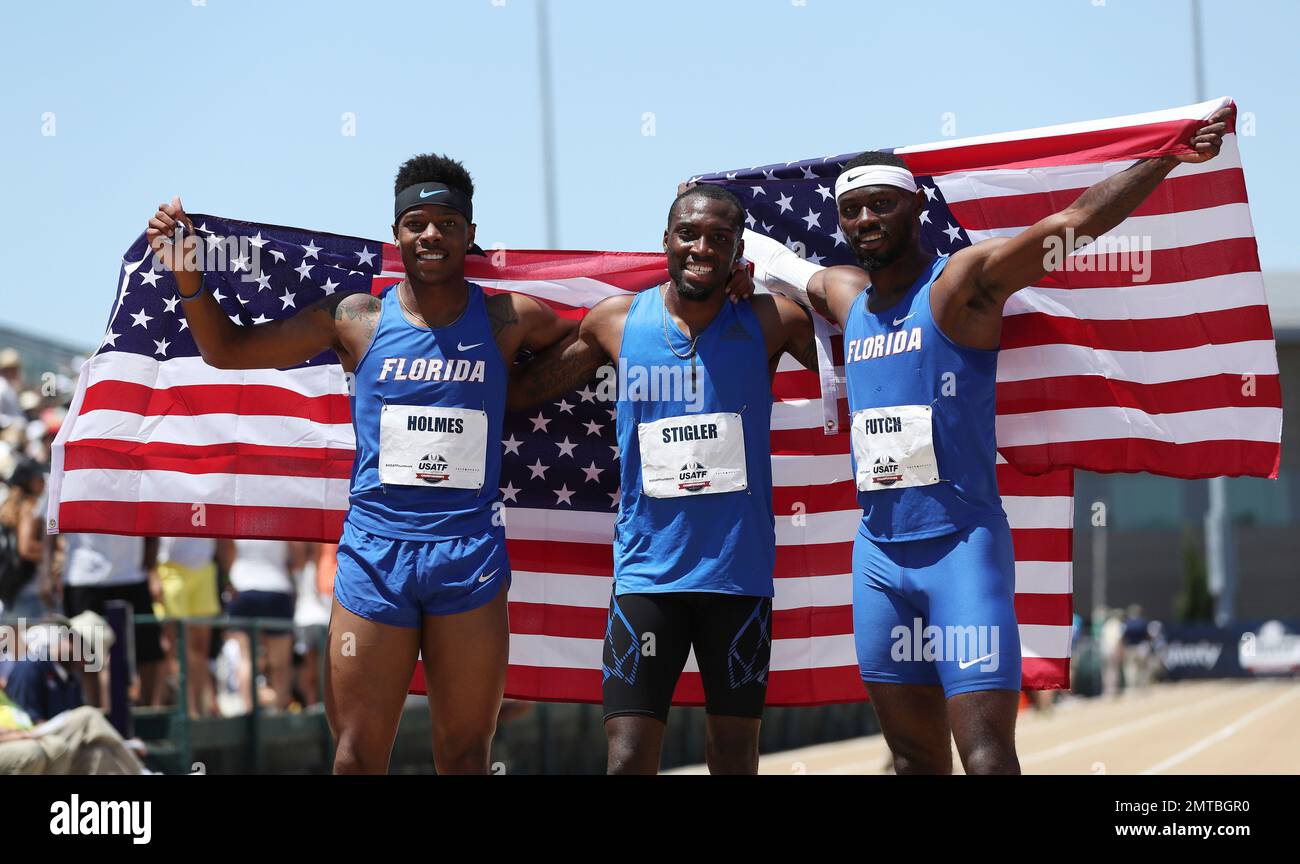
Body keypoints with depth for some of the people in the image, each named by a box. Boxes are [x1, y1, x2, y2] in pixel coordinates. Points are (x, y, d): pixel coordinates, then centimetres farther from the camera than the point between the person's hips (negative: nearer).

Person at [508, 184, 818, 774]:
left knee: (734, 757, 8)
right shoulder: (616, 321, 2)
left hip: (738, 572, 0)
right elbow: (520, 389, 14)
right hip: (647, 572, 0)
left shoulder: (770, 322, -2)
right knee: (627, 759, -8)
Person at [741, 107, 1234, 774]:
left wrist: (1172, 155, -27)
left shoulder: (965, 282, -6)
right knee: (914, 756, 10)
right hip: (878, 551, 7)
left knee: (987, 756, -15)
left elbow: (1075, 222, -18)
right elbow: (772, 259, 36)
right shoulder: (844, 295, 14)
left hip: (961, 544, -6)